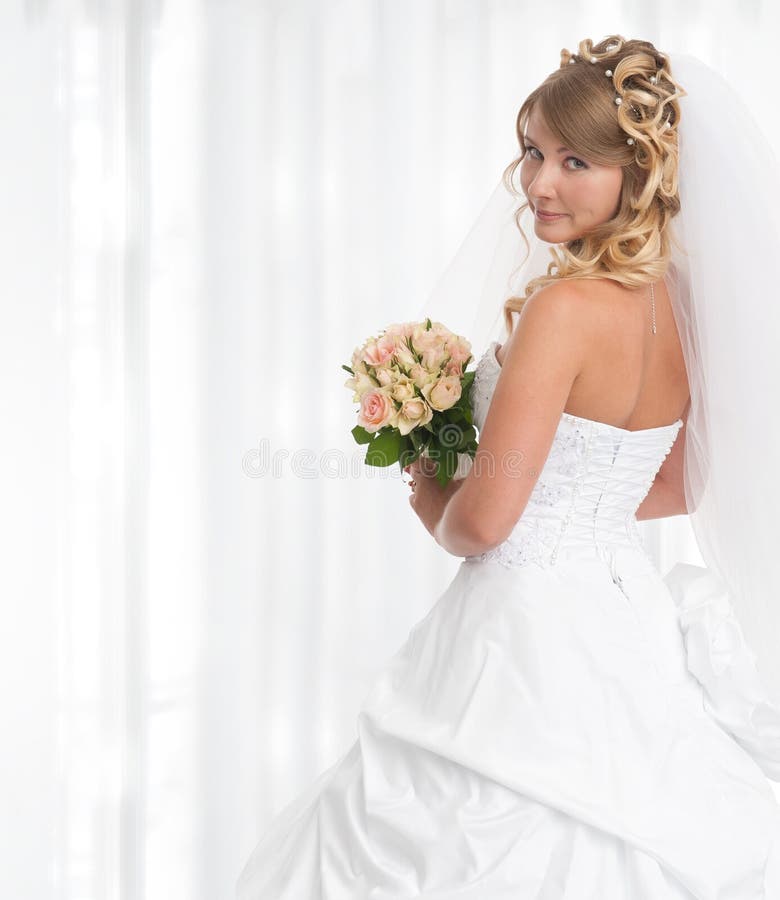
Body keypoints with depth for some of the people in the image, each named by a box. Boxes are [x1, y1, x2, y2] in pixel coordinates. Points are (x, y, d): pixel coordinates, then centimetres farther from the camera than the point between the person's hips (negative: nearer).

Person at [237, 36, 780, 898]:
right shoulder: (675, 303, 4)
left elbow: (483, 520, -21)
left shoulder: (566, 306, -21)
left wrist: (434, 507, 0)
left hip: (530, 625, -8)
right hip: (626, 609, 8)